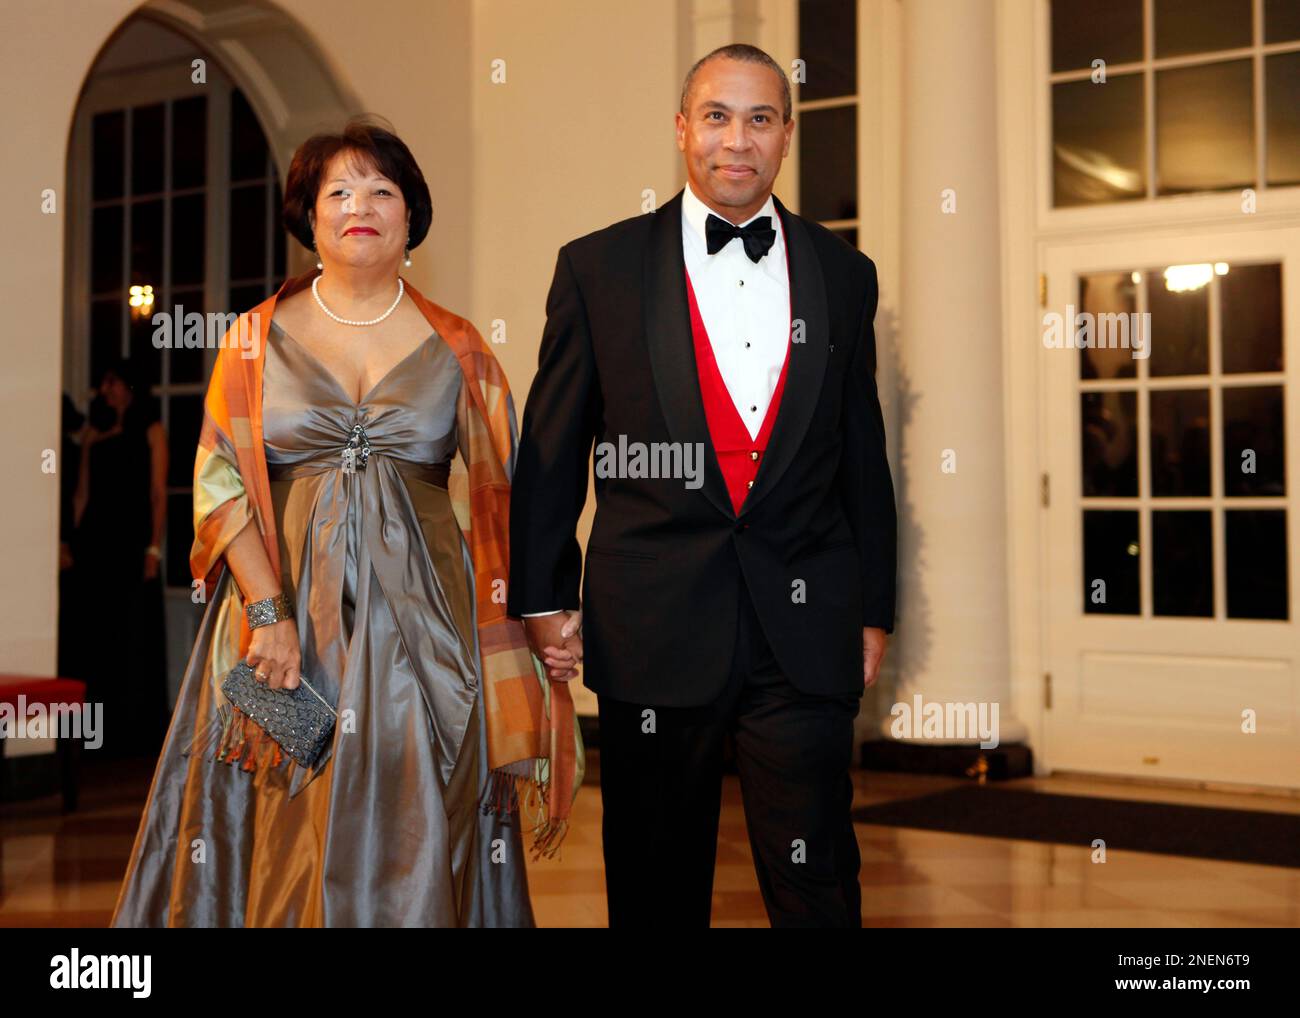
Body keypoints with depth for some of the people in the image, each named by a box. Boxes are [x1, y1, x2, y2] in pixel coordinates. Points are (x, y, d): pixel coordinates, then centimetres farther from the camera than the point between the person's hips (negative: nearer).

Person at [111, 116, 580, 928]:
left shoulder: (457, 350, 7)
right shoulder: (258, 338, 6)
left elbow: (497, 503, 6)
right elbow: (220, 480, -1)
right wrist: (268, 610, -12)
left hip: (418, 619, 0)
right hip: (285, 607, 0)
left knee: (411, 838, 1)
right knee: (287, 838, 3)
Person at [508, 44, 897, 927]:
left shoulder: (843, 274, 9)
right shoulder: (599, 268, 3)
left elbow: (863, 452, 12)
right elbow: (550, 449, 5)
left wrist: (874, 610, 10)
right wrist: (542, 598, 1)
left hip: (804, 630, 1)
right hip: (652, 629, -1)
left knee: (817, 887, 4)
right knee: (657, 889, 11)